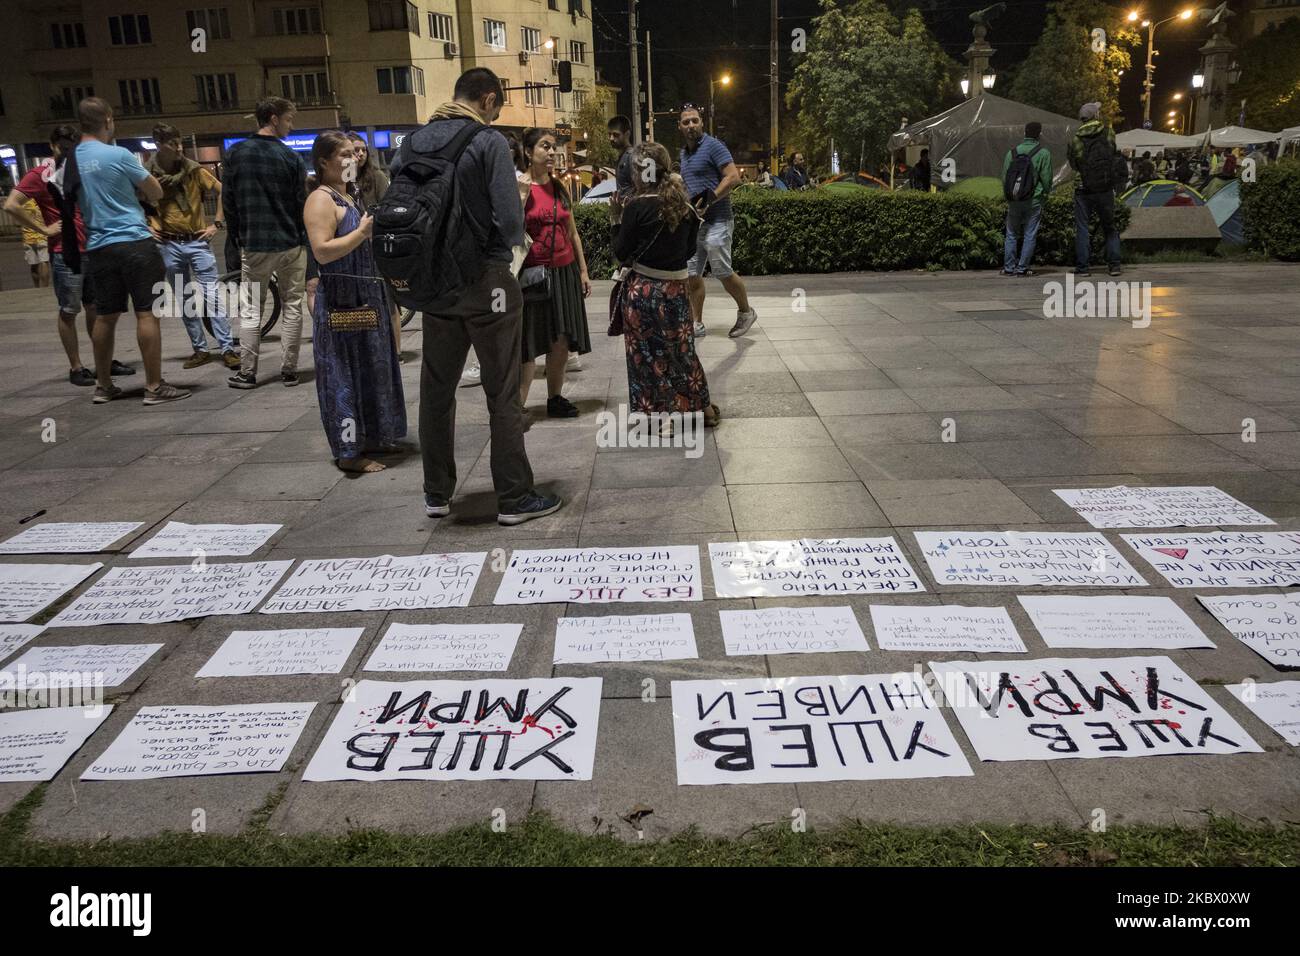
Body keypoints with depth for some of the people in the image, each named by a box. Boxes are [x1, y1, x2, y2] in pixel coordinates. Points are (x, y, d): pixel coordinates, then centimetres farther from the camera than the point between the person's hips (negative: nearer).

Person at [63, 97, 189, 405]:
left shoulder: (70, 162, 10)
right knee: (147, 313, -5)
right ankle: (154, 387, -6)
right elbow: (156, 193, 0)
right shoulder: (118, 155, -8)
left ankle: (104, 386, 19)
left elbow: (76, 203, 21)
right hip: (134, 243, -6)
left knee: (105, 316, 12)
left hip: (98, 248, 6)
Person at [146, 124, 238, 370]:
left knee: (212, 295, -6)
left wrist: (217, 223, -1)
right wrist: (148, 229, 0)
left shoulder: (193, 170, -2)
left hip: (197, 241, -1)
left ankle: (228, 348, -5)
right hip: (168, 245, 1)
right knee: (184, 301, 7)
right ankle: (200, 350, 16)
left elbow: (222, 192, 3)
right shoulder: (148, 174, -1)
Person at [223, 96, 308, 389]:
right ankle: (289, 370, 9)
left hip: (253, 246, 2)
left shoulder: (236, 154, 2)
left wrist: (238, 238, 14)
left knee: (250, 311, 7)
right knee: (292, 308, 8)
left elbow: (228, 201, 5)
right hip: (291, 244, -1)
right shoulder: (291, 157, -6)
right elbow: (302, 203, -5)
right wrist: (307, 241, 4)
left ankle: (247, 373, 8)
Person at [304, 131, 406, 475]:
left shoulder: (353, 194, 16)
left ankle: (370, 438, 27)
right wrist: (362, 232, -23)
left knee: (373, 368, 15)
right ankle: (349, 453, 3)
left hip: (368, 297, 9)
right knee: (347, 373, -4)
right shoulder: (321, 200, -12)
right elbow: (322, 252, -22)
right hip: (342, 300, -9)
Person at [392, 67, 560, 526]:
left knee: (436, 389, 13)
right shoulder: (489, 141, -10)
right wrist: (504, 248, 4)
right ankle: (514, 498, 9)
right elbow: (510, 217, -16)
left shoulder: (415, 141, 7)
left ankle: (437, 494, 23)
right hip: (486, 281, -5)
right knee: (502, 394, 2)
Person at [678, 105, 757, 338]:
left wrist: (708, 200, -22)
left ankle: (746, 313, 19)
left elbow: (733, 177, -16)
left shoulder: (713, 146, -8)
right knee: (692, 275, 6)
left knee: (723, 273, -2)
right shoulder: (683, 154, 16)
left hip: (716, 222, -8)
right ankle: (697, 324, 15)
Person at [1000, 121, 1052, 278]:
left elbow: (1004, 176, 6)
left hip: (1014, 200, 3)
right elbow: (1046, 178, -5)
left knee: (1011, 235, 10)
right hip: (1034, 200, -3)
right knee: (1030, 236, 3)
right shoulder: (1043, 153, -5)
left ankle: (1009, 267, 10)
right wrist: (1045, 195, 10)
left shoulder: (1012, 151, 5)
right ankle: (1022, 268, 2)